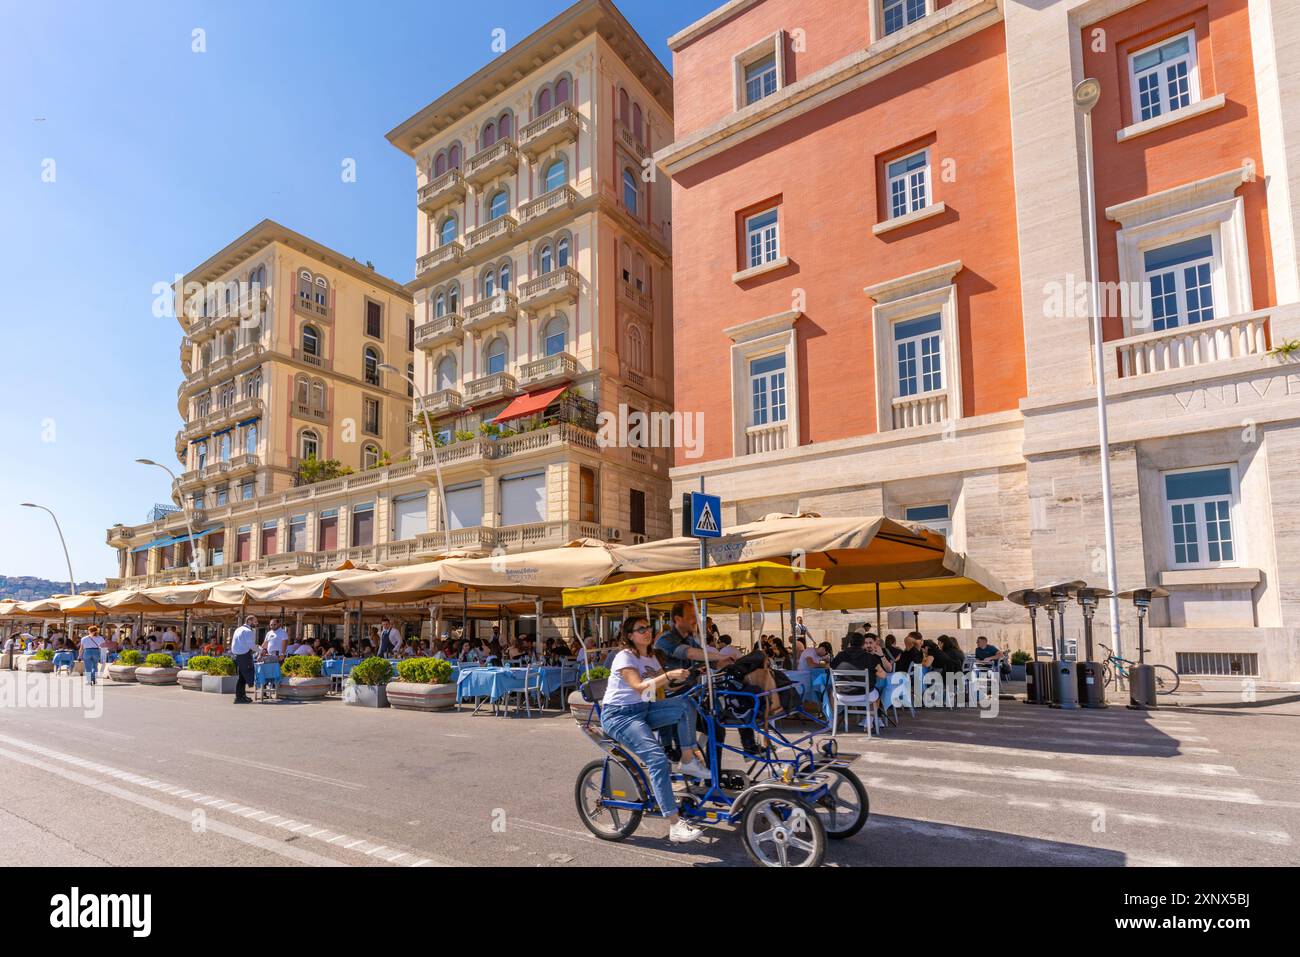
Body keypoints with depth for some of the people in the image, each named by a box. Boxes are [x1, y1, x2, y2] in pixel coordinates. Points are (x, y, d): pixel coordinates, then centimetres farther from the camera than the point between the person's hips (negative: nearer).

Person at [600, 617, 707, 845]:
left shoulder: (650, 658, 13)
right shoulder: (625, 656, -12)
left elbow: (664, 685, 7)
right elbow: (639, 687, -26)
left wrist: (686, 677, -8)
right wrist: (669, 675, -36)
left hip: (644, 709, 7)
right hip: (618, 715, -7)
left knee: (685, 704, -17)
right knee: (657, 758, -26)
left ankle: (689, 761, -7)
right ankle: (675, 825, -26)